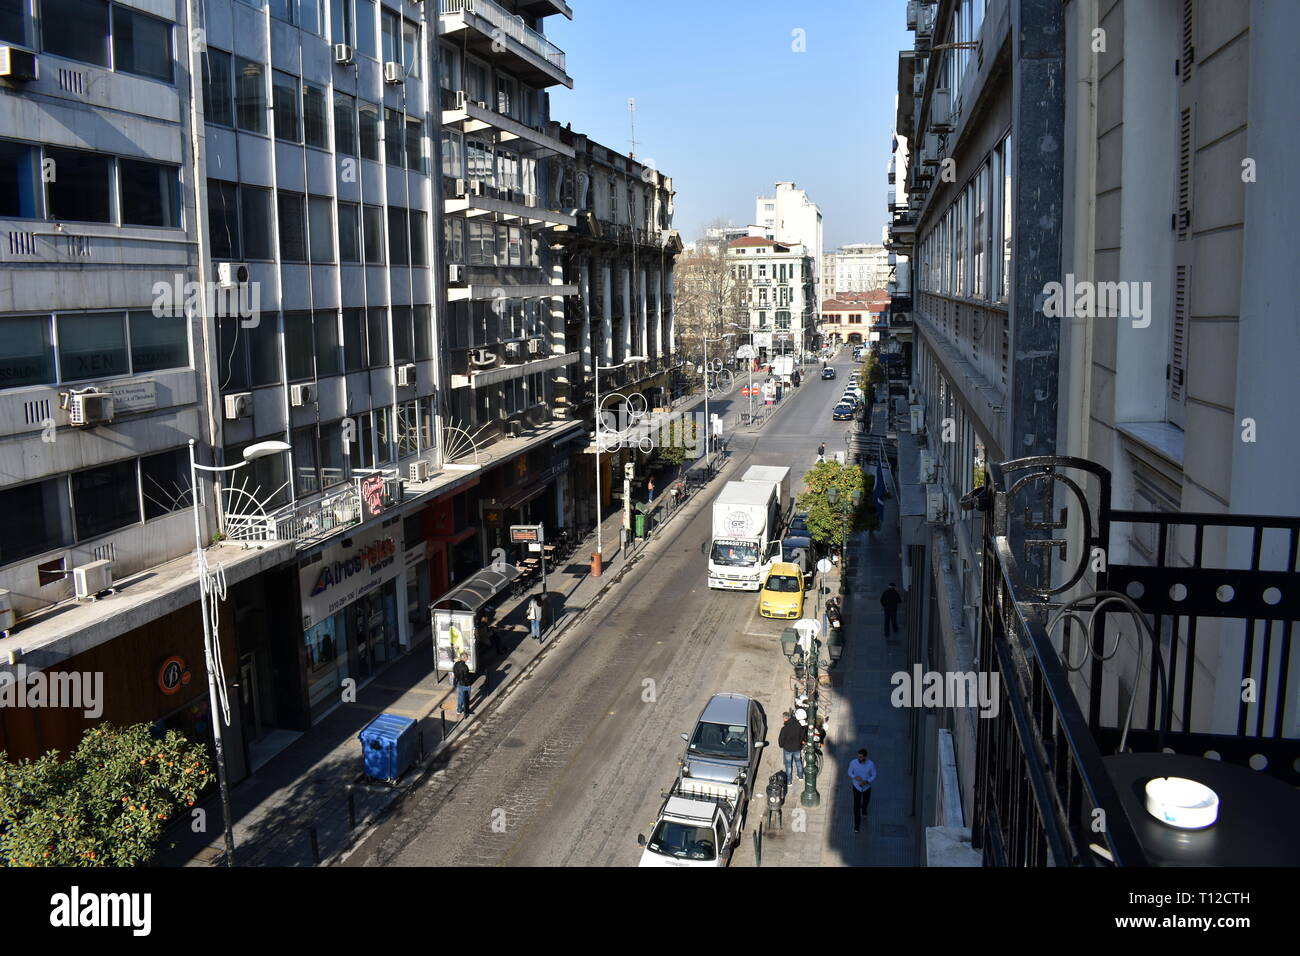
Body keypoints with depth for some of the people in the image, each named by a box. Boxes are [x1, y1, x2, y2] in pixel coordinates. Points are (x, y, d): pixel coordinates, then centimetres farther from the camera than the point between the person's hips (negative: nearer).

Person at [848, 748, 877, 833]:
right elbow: (850, 773, -9)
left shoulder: (871, 764, -27)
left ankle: (863, 807, 64)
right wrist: (855, 777, -31)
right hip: (856, 787, -1)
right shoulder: (853, 762, -24)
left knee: (866, 801, 26)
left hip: (867, 787, 1)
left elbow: (873, 776, -12)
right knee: (856, 806, 2)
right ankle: (857, 825, 20)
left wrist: (866, 782, -30)